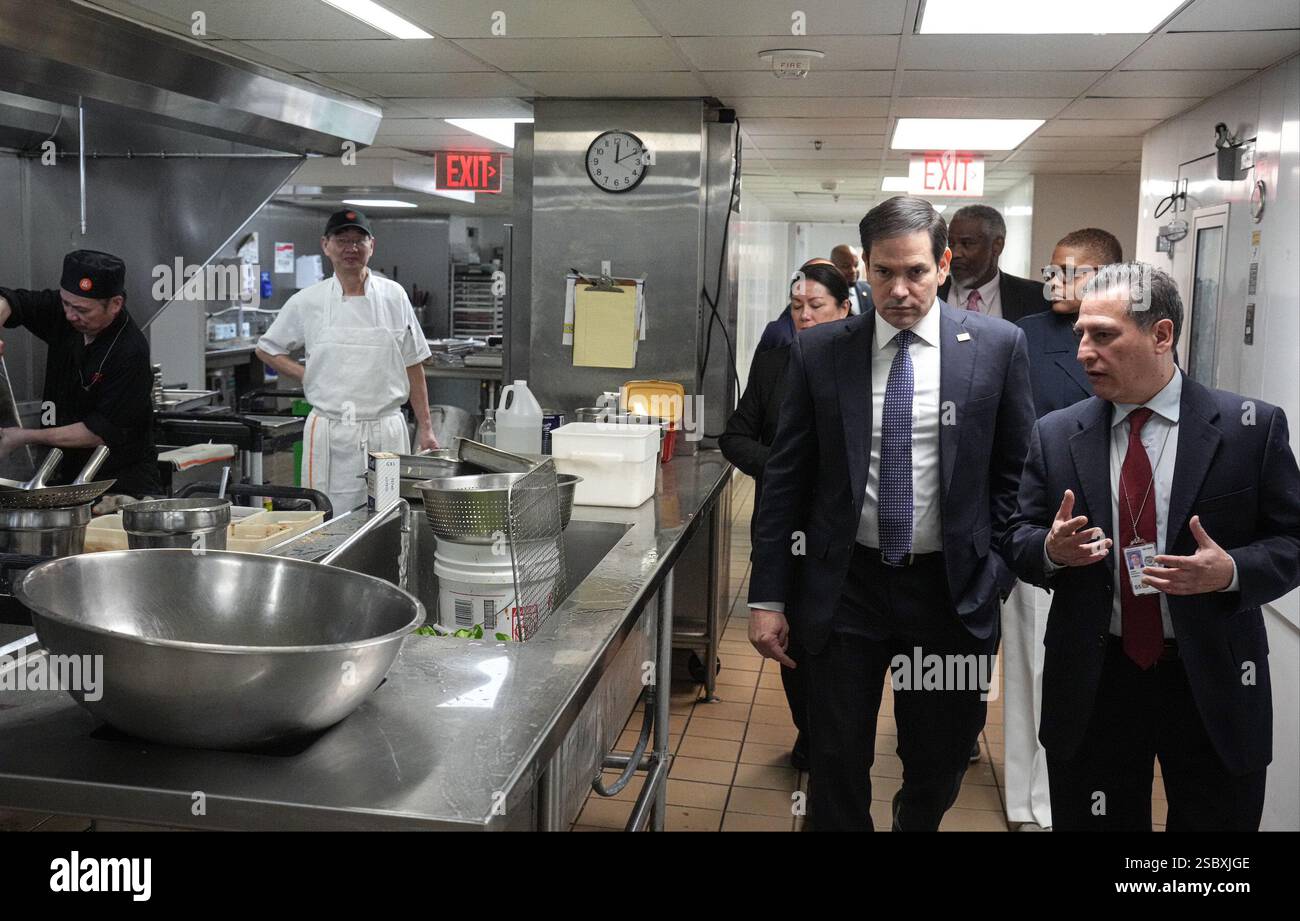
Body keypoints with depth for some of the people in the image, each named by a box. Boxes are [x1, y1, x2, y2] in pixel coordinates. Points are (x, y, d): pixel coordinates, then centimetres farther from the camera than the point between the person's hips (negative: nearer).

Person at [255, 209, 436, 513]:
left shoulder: (393, 296, 4)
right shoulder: (307, 302, 2)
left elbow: (413, 365, 8)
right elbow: (267, 349, 16)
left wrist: (425, 428, 6)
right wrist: (307, 376, 0)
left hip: (386, 433, 1)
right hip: (330, 434, 0)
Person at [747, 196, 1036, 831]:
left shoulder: (998, 346, -3)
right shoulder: (817, 352, -2)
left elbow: (1016, 470, 4)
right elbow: (786, 480, 1)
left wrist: (997, 575, -3)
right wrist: (768, 596, -1)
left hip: (952, 589, 0)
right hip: (844, 585, 0)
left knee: (938, 766, 16)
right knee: (837, 762, 9)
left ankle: (916, 823, 45)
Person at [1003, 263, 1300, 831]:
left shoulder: (1251, 427, -4)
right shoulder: (1055, 434, 2)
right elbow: (1019, 543, 6)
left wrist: (1232, 571, -21)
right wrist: (1052, 550, -17)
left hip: (1213, 683, -1)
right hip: (1091, 683, 2)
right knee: (1094, 824, 14)